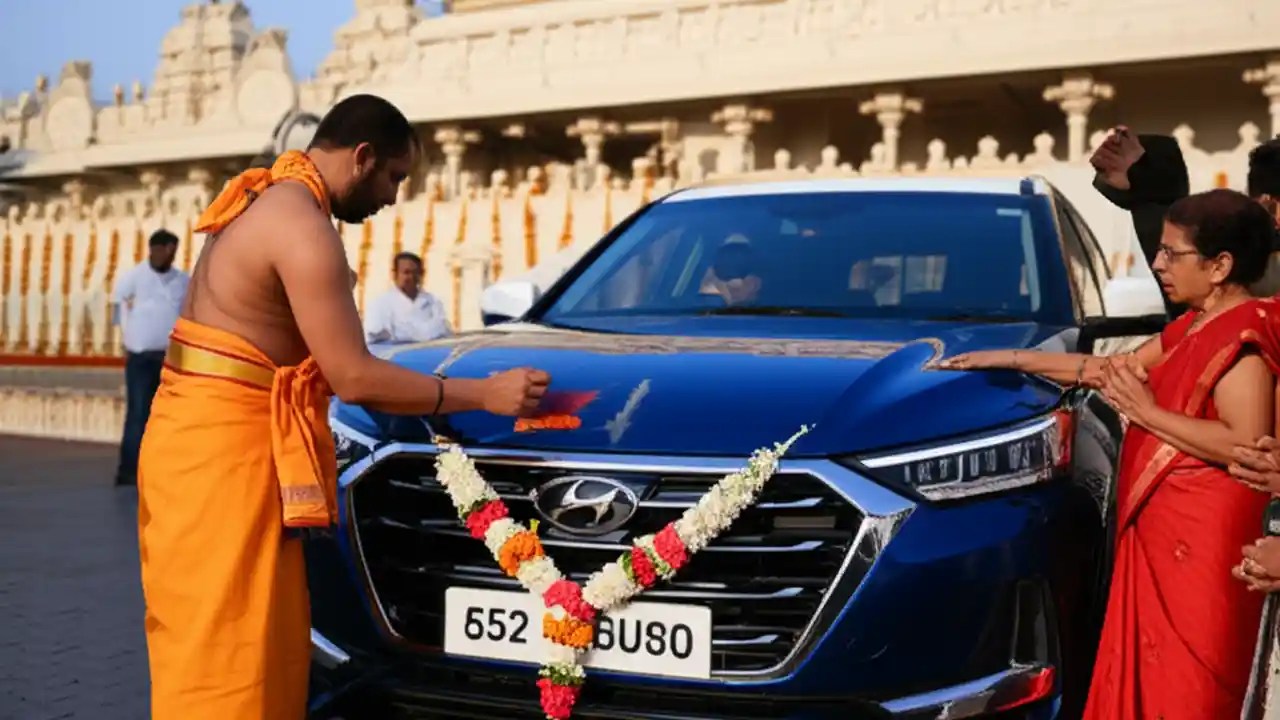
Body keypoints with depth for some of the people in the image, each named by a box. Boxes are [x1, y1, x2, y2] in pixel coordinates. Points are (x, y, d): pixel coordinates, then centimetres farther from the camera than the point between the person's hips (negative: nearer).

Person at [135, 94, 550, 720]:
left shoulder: (267, 200, 15)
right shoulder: (302, 226, -17)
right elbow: (353, 378, -19)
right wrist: (483, 394, -13)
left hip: (203, 434, 10)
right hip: (225, 447, -10)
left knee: (250, 642, 15)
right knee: (224, 646, -6)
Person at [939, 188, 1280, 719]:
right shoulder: (1196, 327, 16)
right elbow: (1116, 369, 24)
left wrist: (1147, 413, -16)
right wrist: (1008, 359, 22)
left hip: (1201, 538, -10)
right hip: (1158, 528, 10)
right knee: (1149, 675, 13)